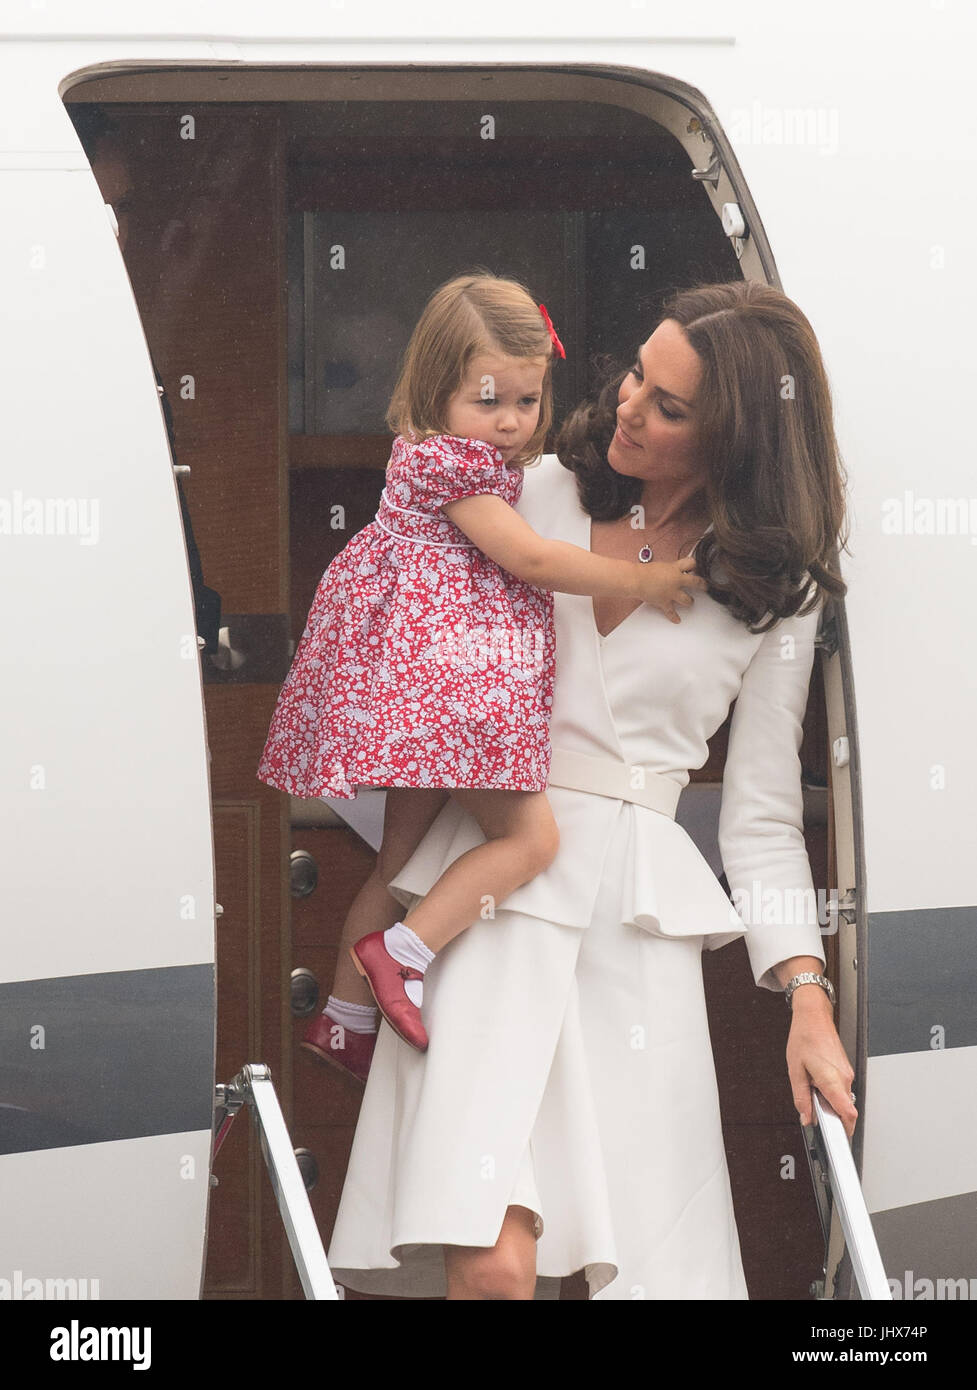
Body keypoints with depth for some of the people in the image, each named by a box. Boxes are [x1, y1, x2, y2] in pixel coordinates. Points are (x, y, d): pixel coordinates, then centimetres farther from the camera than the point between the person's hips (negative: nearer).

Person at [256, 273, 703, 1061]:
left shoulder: (474, 463, 18)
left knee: (405, 857, 15)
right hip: (443, 676, -11)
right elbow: (528, 559, -15)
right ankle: (402, 954, -15)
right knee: (531, 836, -12)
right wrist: (639, 580, -9)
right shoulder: (451, 461, -13)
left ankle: (347, 1022, 20)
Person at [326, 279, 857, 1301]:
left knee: (656, 1263, -5)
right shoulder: (538, 495, 9)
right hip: (495, 871, -1)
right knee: (491, 1261, -22)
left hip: (643, 907, 1)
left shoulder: (775, 593, 9)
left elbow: (761, 814, 10)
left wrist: (808, 996, 0)